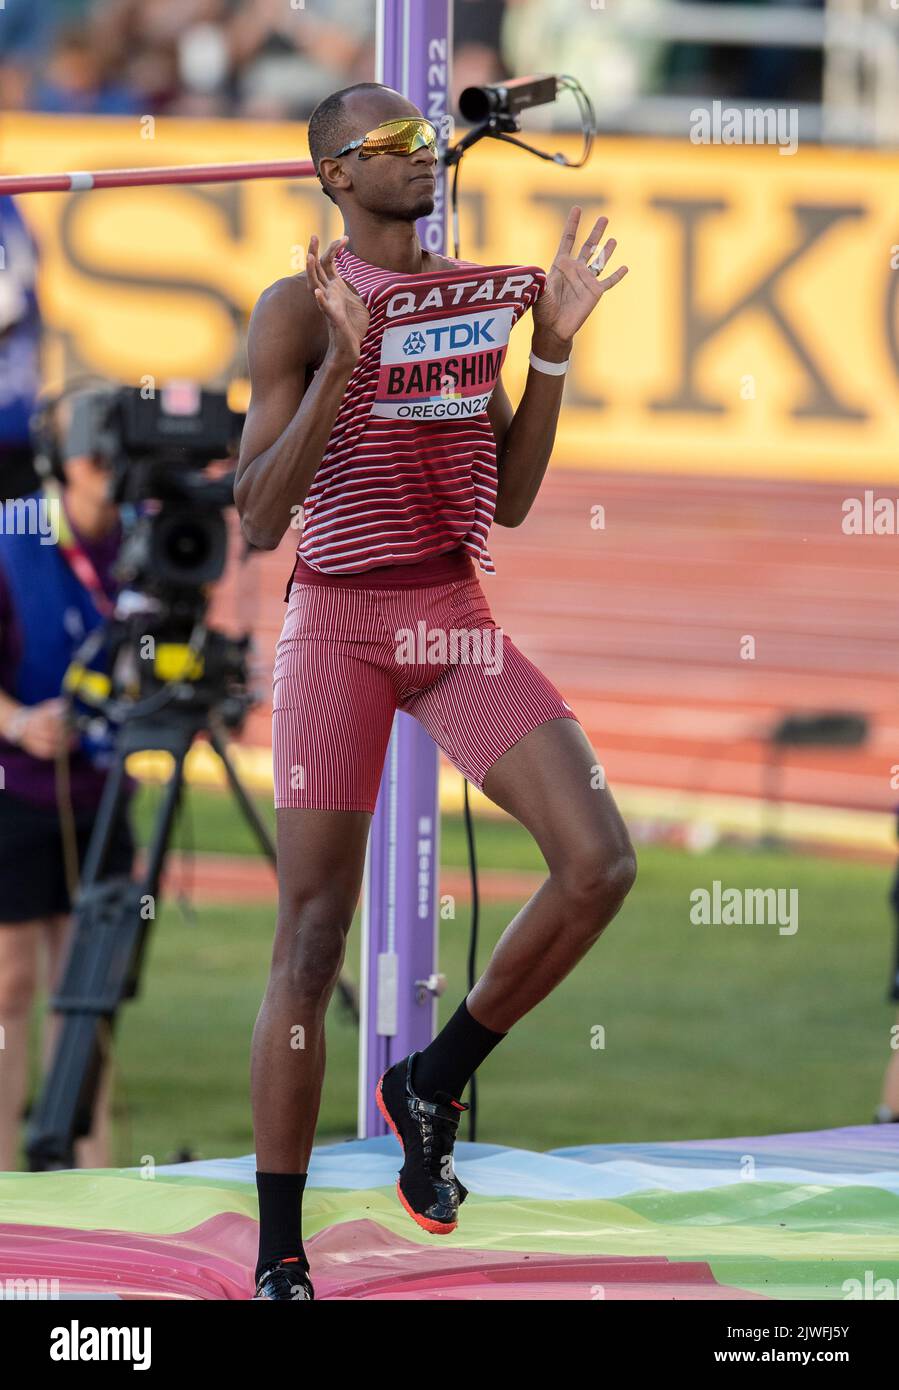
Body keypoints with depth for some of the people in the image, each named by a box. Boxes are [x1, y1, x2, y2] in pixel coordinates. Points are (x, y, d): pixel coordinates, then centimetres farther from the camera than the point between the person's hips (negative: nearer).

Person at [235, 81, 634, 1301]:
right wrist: (342, 359, -20)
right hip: (341, 623, -5)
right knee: (312, 945, -4)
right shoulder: (301, 309, -5)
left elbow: (510, 500, 12)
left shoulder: (473, 295, 11)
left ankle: (435, 1082, 9)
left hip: (461, 620, 5)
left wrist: (554, 345, 4)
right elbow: (259, 519, -12)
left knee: (600, 862, -14)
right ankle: (279, 1262, 4)